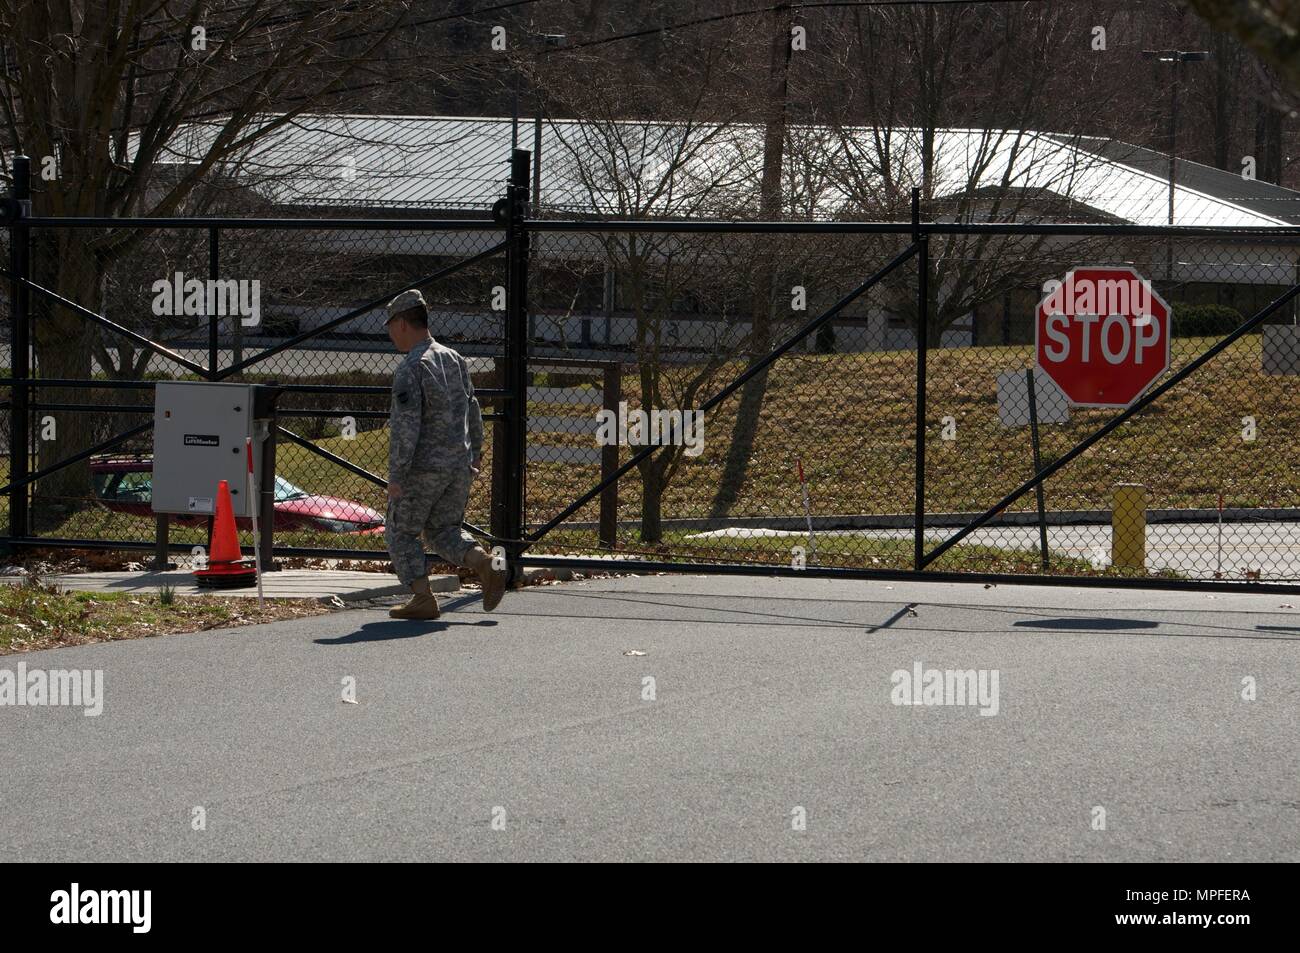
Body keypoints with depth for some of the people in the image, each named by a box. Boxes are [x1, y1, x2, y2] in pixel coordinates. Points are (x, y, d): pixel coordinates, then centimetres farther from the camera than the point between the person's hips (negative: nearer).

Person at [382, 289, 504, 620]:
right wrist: (474, 454, 29)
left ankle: (422, 598, 2)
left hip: (423, 468, -7)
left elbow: (405, 427, -22)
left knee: (402, 533, 9)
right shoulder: (454, 360, 9)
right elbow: (472, 412, 19)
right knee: (443, 530, 18)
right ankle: (486, 565, -5)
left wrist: (396, 476, -21)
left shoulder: (410, 370, -17)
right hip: (459, 465, 7)